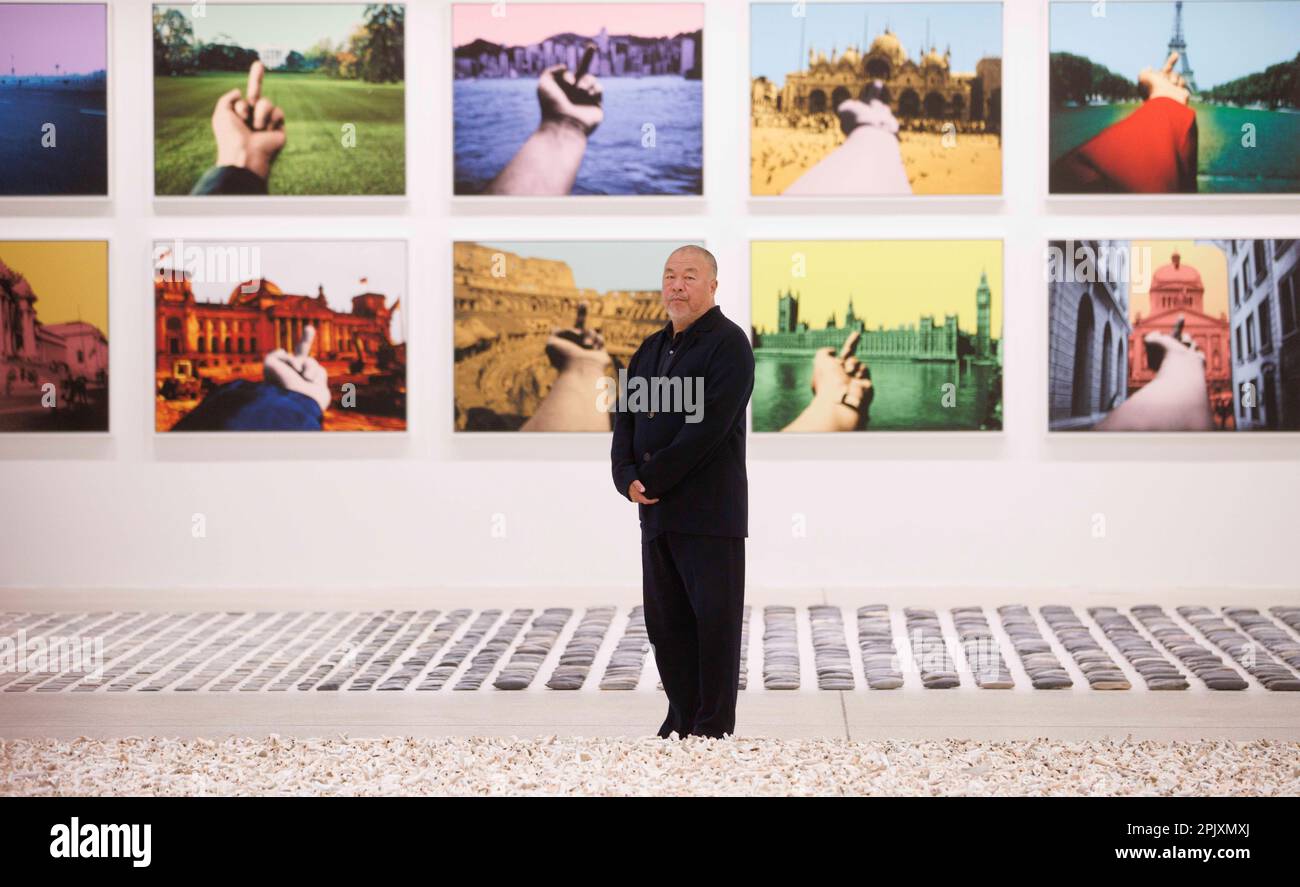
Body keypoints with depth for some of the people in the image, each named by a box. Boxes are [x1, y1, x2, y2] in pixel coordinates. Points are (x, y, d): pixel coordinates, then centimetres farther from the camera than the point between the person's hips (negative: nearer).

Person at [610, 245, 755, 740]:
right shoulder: (651, 350, 18)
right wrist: (629, 480, -5)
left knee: (715, 621, -2)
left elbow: (708, 426, -17)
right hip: (656, 513, 8)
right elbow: (625, 419, 13)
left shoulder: (728, 344, -7)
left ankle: (714, 730, 3)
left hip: (709, 512, -8)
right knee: (664, 621, 10)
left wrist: (652, 480, -15)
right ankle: (681, 721, 19)